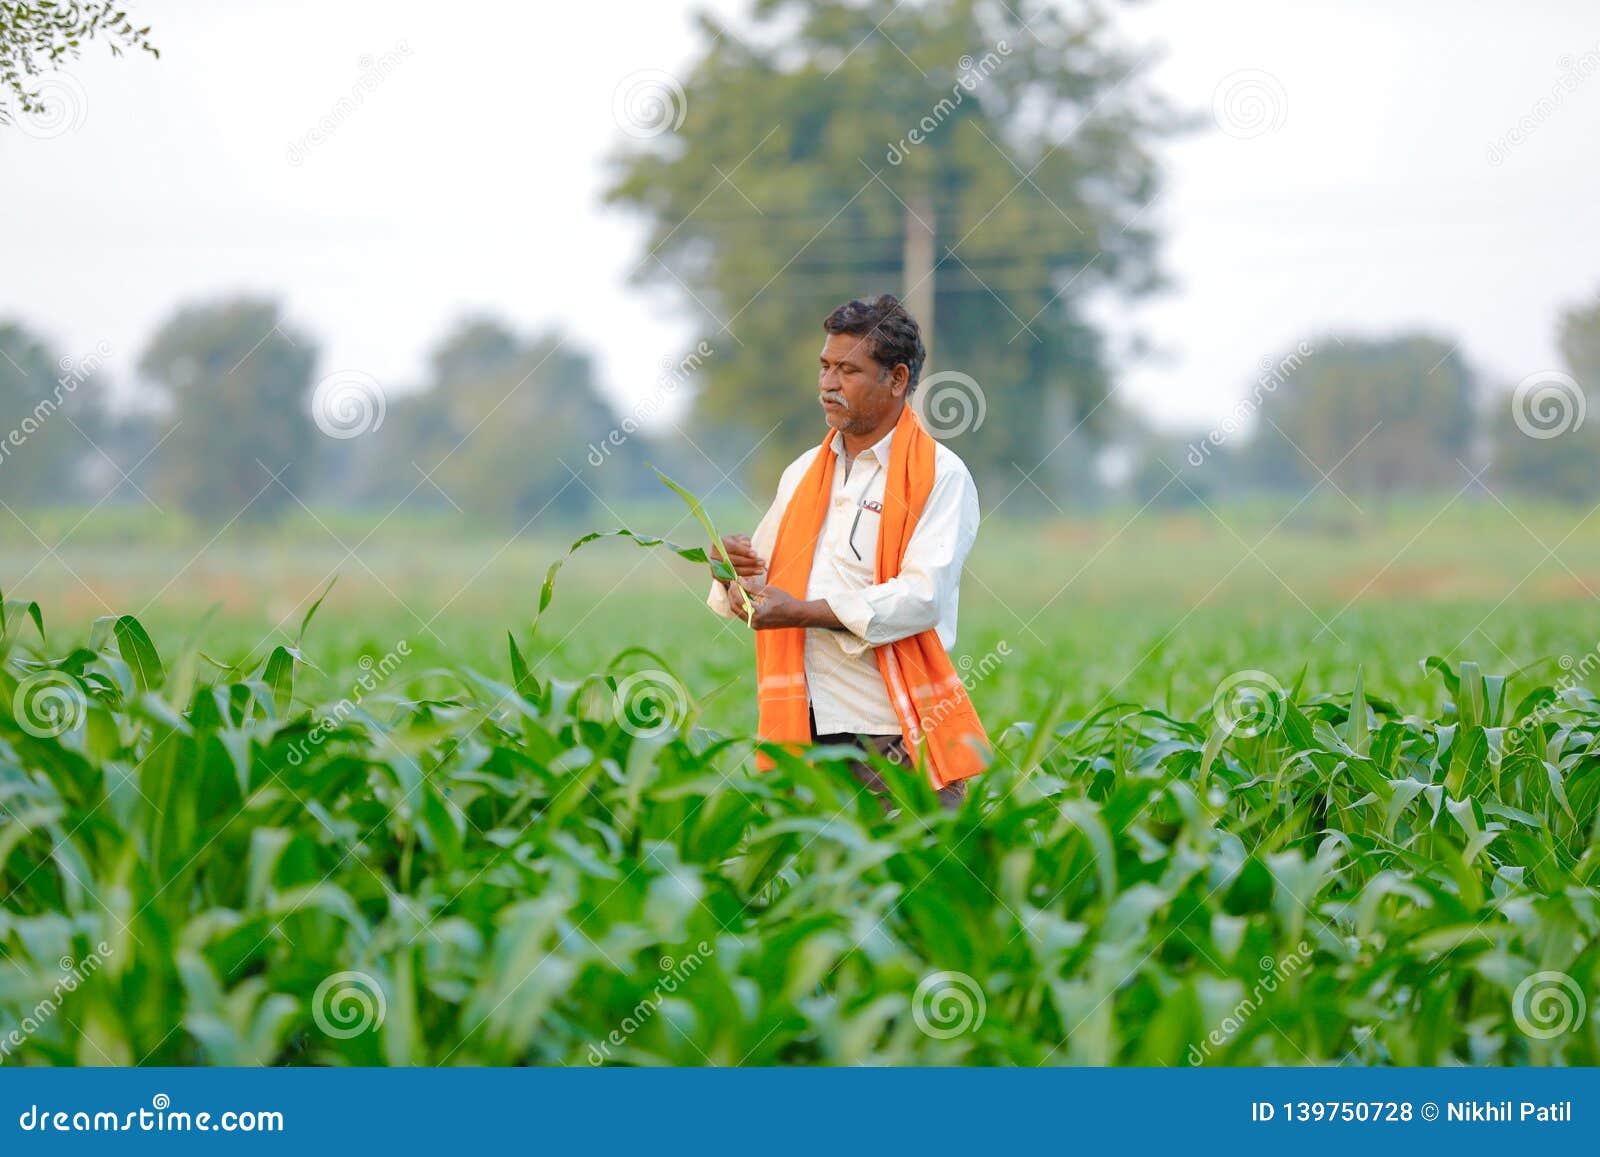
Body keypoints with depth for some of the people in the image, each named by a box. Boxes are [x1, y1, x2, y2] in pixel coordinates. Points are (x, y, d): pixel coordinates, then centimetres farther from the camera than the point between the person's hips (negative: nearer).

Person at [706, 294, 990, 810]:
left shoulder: (940, 476, -2)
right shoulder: (803, 473, 18)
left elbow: (923, 597, -15)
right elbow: (758, 592, 23)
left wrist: (805, 612, -18)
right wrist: (733, 571, -2)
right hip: (801, 732, 5)